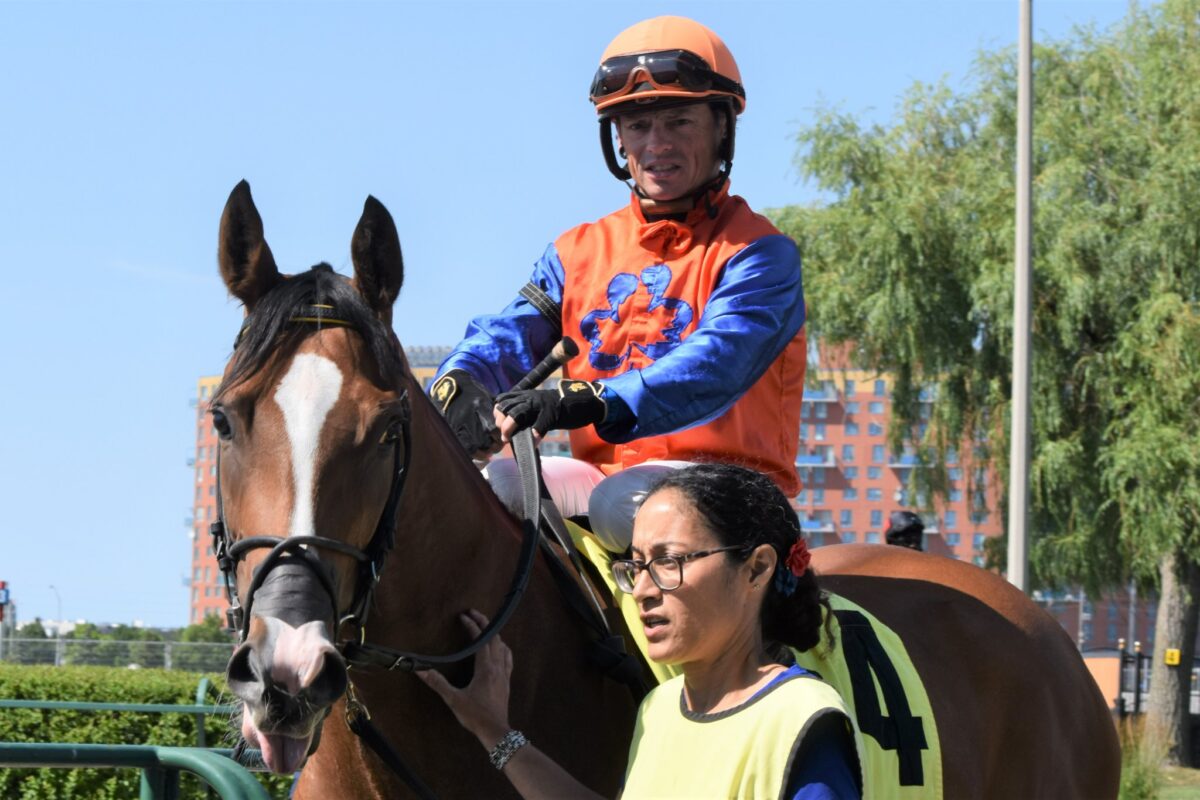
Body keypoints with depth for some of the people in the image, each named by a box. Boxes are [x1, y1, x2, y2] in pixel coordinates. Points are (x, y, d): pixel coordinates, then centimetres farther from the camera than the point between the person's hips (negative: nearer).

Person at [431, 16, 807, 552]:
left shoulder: (758, 254, -3)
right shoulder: (579, 252, 16)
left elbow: (717, 362, -22)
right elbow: (510, 335, 0)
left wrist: (595, 402, -39)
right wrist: (459, 384, -27)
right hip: (601, 474, 6)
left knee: (621, 504, -36)